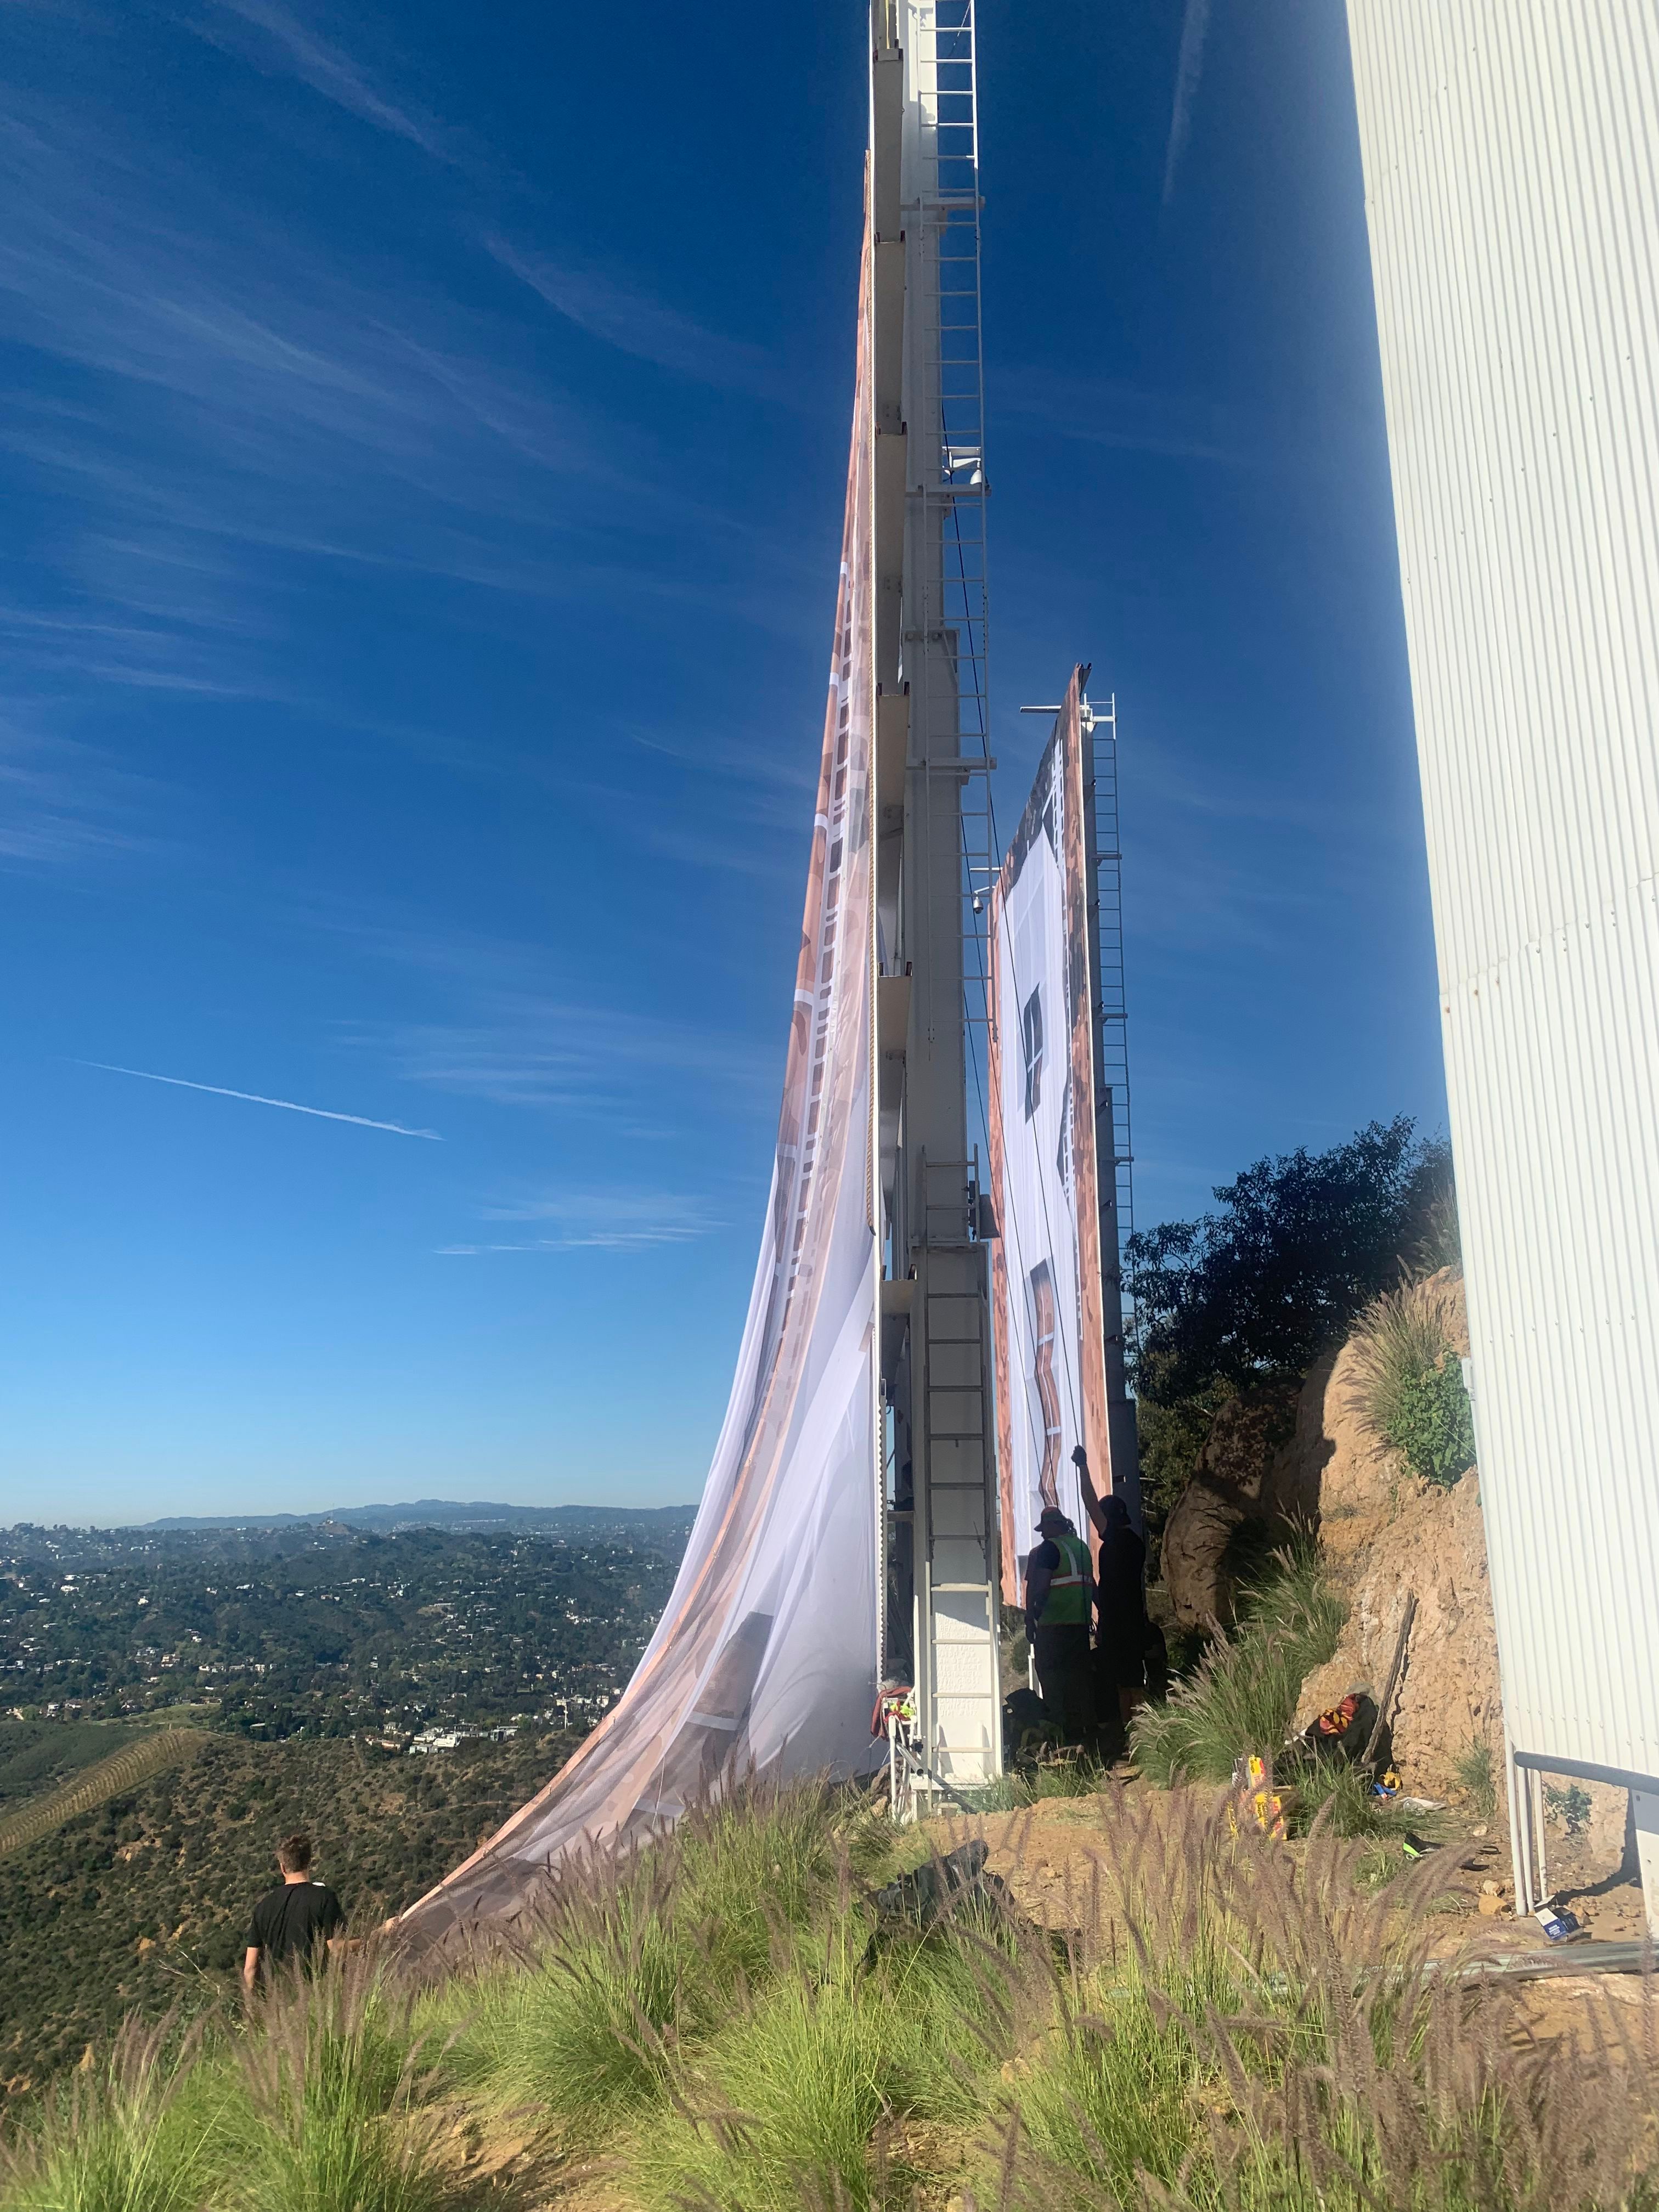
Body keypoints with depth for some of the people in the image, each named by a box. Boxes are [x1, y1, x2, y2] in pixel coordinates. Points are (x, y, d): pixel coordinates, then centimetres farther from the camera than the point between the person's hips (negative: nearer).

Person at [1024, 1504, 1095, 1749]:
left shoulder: (1049, 1548, -10)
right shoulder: (1081, 1546, 13)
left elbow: (1040, 1587, -15)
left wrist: (1031, 1617, -7)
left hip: (1054, 1627, -7)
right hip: (1081, 1624, 7)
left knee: (1053, 1682, -2)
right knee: (1081, 1679, 12)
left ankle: (1064, 1733, -3)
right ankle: (1088, 1731, 14)